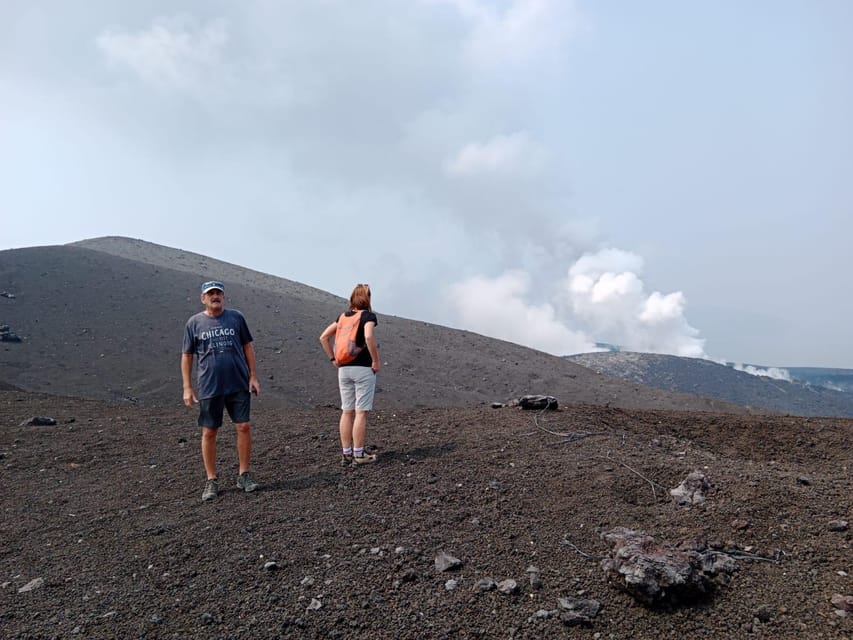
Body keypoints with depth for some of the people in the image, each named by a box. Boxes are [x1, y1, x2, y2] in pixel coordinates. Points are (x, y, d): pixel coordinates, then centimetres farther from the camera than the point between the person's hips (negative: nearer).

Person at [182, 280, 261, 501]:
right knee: (209, 433, 4)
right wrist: (187, 388, 0)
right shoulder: (194, 323, 3)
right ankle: (211, 481, 17)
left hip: (239, 385, 1)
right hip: (209, 388, 0)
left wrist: (253, 377, 3)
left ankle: (244, 475, 15)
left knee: (244, 427, 0)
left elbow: (248, 347, 9)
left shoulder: (236, 317, 4)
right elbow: (186, 356, 5)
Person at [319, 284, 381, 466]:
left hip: (344, 368, 6)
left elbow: (324, 337, 7)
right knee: (361, 412, -1)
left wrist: (333, 359, 10)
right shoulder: (369, 316, -7)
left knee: (346, 411, 10)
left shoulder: (343, 316, 11)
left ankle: (346, 454, 14)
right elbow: (369, 337, -25)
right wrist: (376, 361, -15)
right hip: (363, 368, -6)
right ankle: (358, 454, 3)